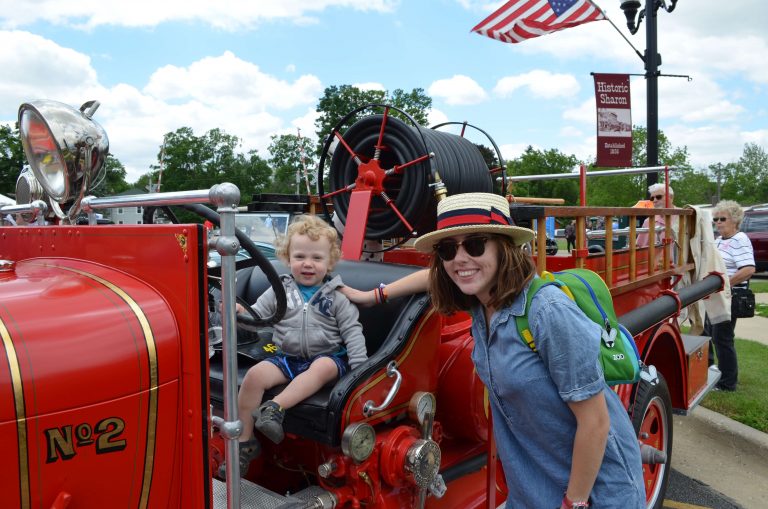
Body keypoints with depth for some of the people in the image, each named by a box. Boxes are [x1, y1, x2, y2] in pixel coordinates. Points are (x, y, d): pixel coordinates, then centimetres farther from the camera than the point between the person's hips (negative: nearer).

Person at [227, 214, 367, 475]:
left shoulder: (336, 296, 2)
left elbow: (352, 331, -1)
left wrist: (359, 366, -11)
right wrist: (240, 313, -19)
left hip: (327, 356, -2)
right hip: (287, 357, 2)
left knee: (323, 368, -36)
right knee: (255, 375, -22)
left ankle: (275, 407, -41)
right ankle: (244, 442, -11)